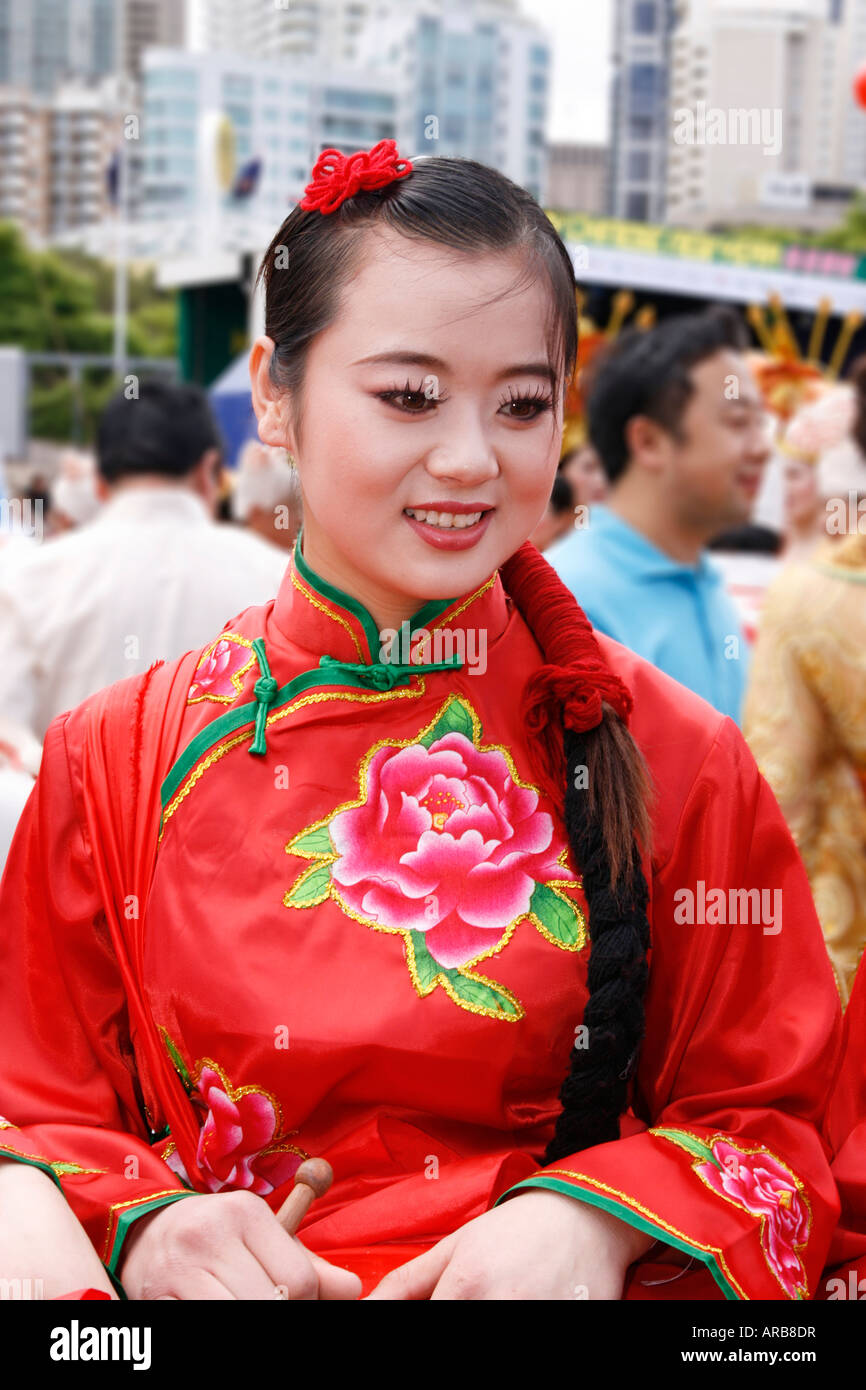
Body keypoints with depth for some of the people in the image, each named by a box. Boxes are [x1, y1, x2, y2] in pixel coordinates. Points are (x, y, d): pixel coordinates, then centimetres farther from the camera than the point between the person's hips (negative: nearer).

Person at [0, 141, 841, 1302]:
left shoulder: (671, 758, -1)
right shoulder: (115, 762, 1)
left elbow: (773, 1120, 4)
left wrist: (602, 1224, -14)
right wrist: (138, 1228, -13)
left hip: (554, 1280, -1)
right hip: (218, 1282, 1)